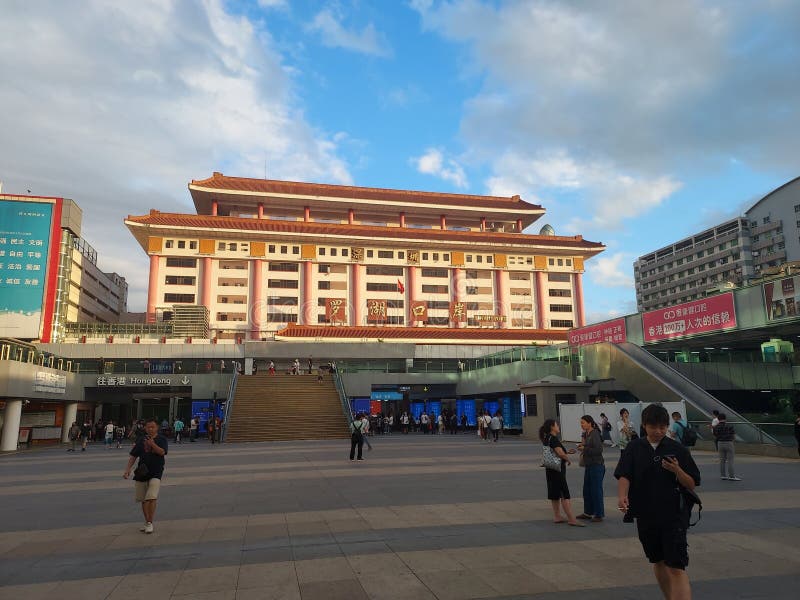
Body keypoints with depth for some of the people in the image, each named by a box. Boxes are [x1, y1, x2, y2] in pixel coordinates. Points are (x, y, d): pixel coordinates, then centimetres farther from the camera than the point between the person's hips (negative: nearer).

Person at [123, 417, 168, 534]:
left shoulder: (161, 439, -2)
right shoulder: (141, 440, 6)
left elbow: (162, 452, -16)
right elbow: (133, 456, 8)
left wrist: (152, 444, -28)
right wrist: (127, 469, -2)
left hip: (156, 473, -4)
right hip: (142, 472, 4)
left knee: (152, 497, -17)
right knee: (143, 499, 10)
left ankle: (150, 523, -8)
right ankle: (147, 521, 26)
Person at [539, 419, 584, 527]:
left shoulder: (547, 438, 11)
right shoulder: (553, 439, -19)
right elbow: (561, 453, -28)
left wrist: (567, 451, 11)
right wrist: (568, 459, -9)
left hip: (551, 469, 10)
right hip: (558, 469, -10)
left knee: (555, 494, 15)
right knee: (565, 495, -7)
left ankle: (557, 517, 22)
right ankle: (571, 519, -5)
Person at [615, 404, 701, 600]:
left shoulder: (678, 450, -4)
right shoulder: (634, 449, -1)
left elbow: (691, 485, -1)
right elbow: (624, 476, -11)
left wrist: (676, 470, -20)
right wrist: (622, 496, -31)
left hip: (674, 516, -3)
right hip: (646, 516, 3)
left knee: (676, 569, -9)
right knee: (658, 562, 19)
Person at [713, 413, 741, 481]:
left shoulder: (716, 427, 1)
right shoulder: (729, 426, -10)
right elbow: (734, 437, -6)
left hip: (720, 443, 4)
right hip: (728, 443, -4)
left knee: (722, 460, 9)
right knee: (730, 460, -1)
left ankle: (723, 475, 12)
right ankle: (731, 476, -1)